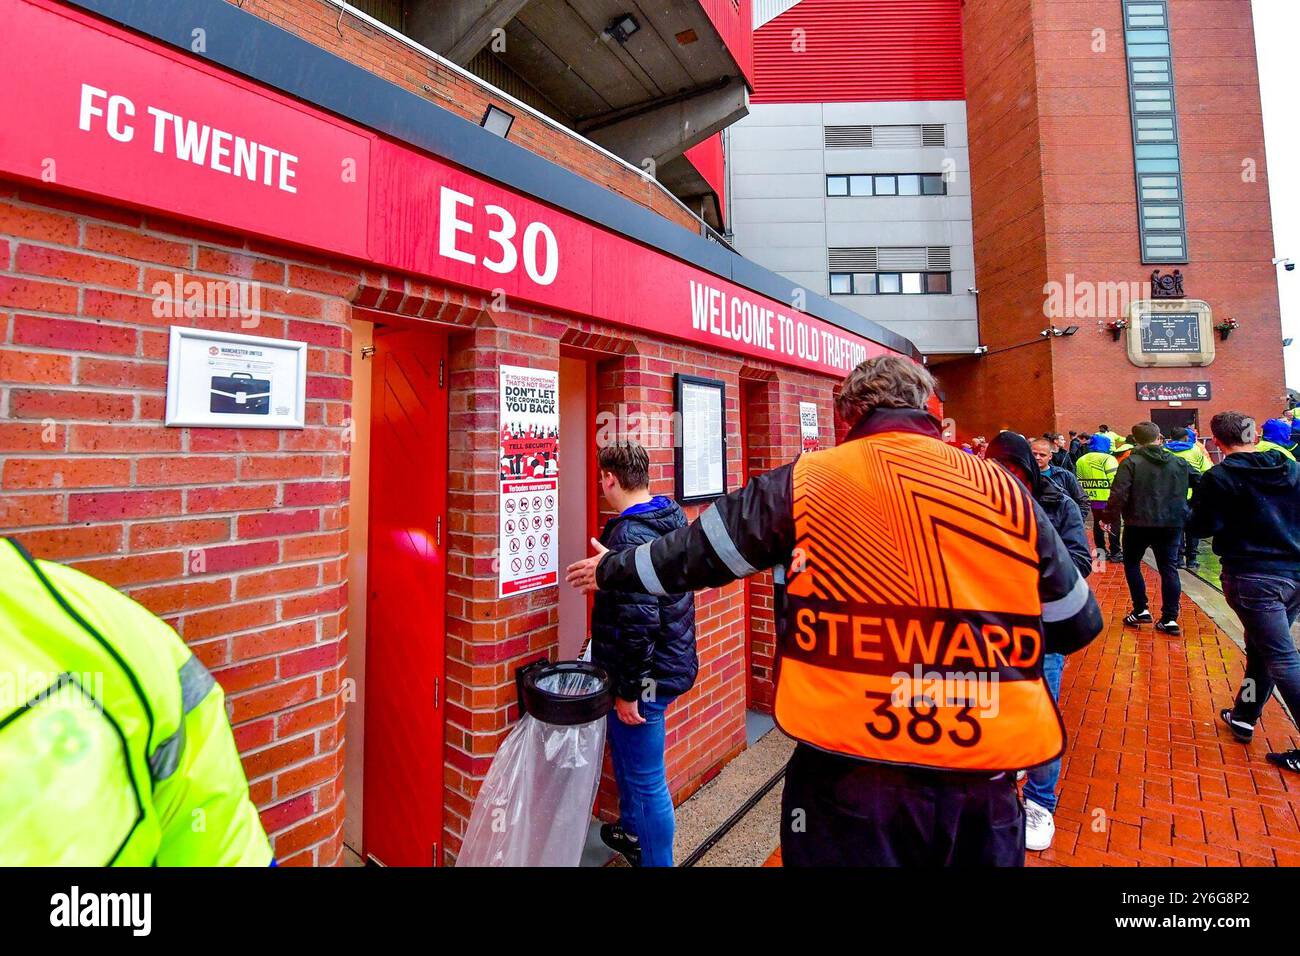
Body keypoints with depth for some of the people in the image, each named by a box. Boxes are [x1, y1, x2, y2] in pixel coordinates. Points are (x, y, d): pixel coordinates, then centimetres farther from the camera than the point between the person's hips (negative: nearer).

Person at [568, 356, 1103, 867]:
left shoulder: (805, 485, -8)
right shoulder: (1004, 491, 0)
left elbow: (696, 551, 2)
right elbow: (1077, 625, 10)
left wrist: (612, 571, 20)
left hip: (851, 774, -2)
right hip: (986, 781, 3)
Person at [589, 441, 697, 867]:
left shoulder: (630, 535, -25)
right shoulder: (672, 517, 3)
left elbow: (638, 621, -27)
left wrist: (628, 690, -19)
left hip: (647, 674, -10)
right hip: (672, 660, 10)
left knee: (645, 778, 8)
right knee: (626, 754, 29)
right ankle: (632, 832, 51)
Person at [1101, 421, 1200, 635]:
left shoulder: (1131, 463, -9)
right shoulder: (1179, 463, 6)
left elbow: (1118, 495, -17)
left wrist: (1108, 518, -9)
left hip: (1139, 524, -4)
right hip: (1172, 524, 4)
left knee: (1132, 564, 14)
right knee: (1169, 569, 9)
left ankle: (1140, 611, 13)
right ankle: (1169, 619, 8)